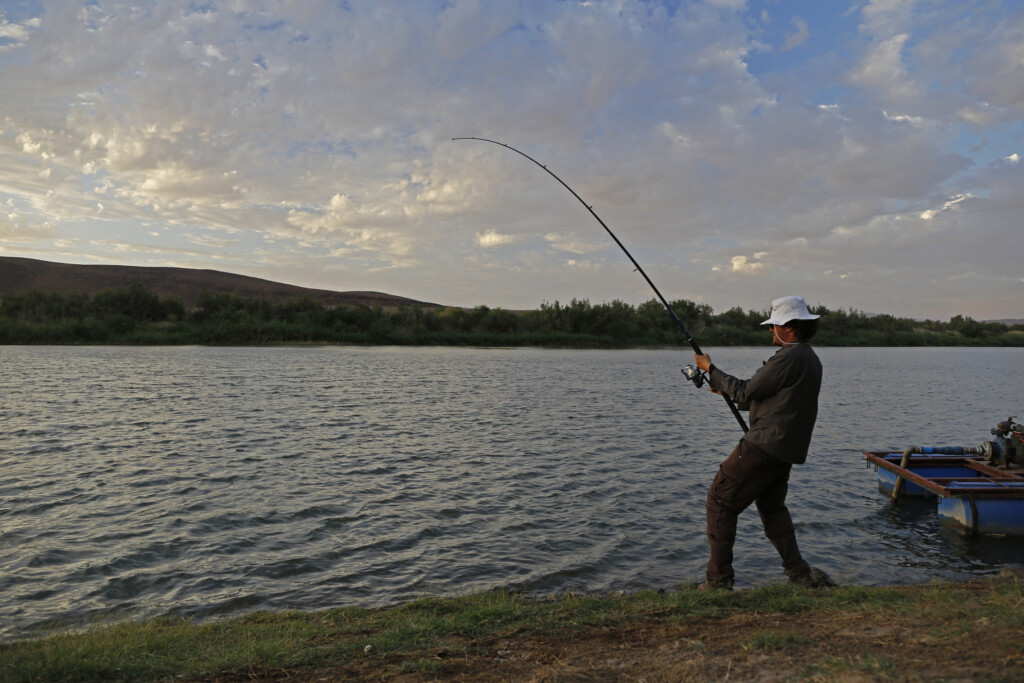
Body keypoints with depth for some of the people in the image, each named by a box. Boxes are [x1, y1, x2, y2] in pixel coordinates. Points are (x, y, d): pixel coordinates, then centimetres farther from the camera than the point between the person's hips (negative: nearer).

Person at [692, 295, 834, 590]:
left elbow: (747, 392, -13)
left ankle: (718, 579, 1)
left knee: (719, 501, -2)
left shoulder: (789, 357, -17)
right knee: (772, 507, 24)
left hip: (766, 446, -10)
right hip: (786, 451, 10)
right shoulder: (810, 358, 16)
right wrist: (727, 390, 23)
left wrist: (711, 369, -2)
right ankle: (798, 572, 21)